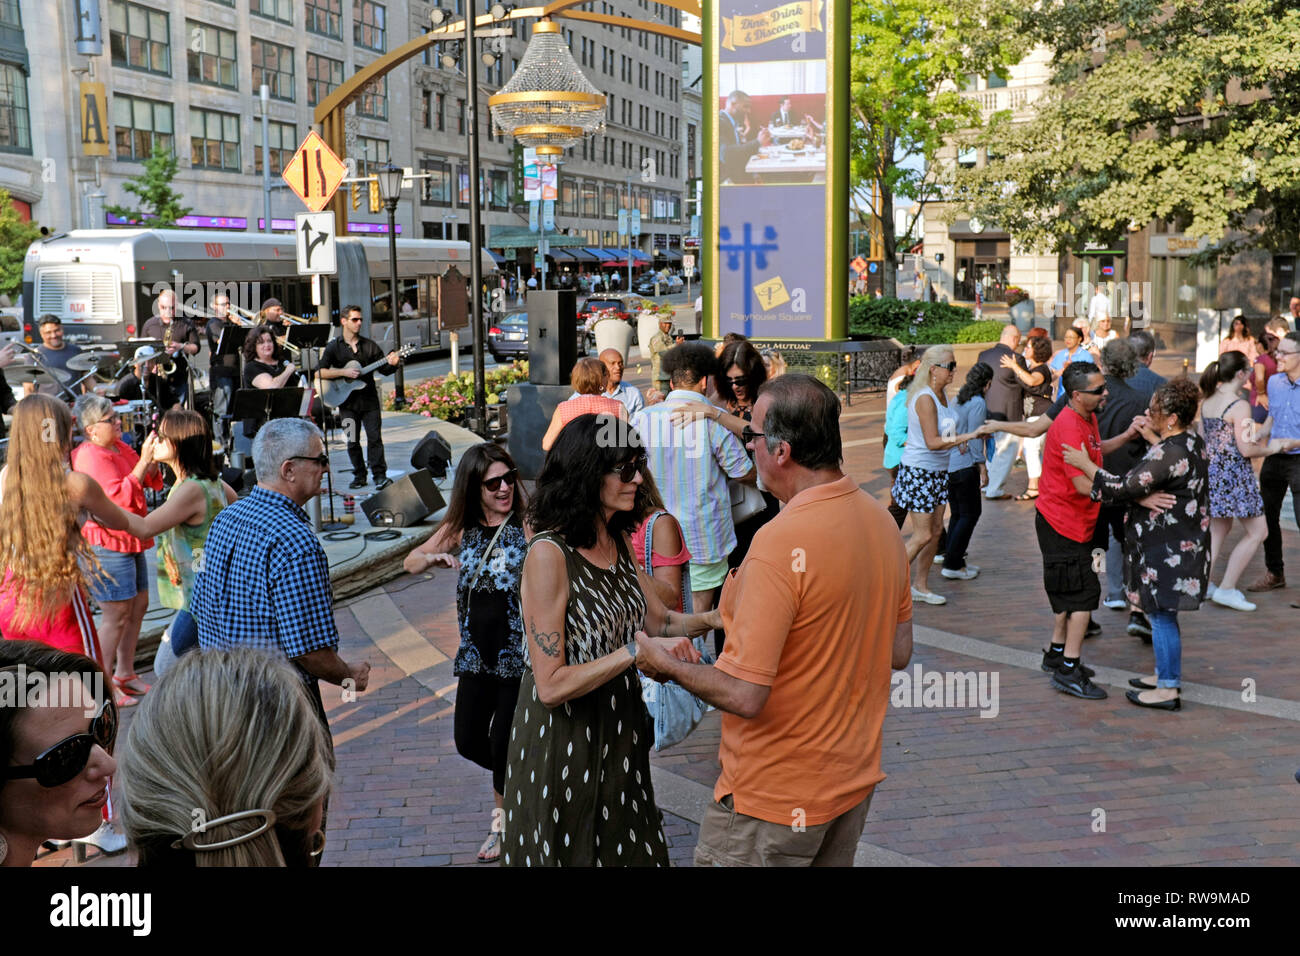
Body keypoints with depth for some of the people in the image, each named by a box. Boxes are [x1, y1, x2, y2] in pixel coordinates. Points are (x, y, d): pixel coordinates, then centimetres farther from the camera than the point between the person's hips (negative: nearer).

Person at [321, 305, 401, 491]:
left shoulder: (369, 345, 8)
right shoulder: (334, 347, 3)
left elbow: (384, 370, 6)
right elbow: (321, 372, -6)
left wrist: (392, 364, -16)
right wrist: (344, 373, -16)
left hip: (369, 399, 0)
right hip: (347, 401, 0)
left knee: (375, 438, -6)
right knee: (352, 441, 5)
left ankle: (380, 476, -5)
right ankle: (359, 475, 16)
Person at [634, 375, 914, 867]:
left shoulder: (780, 544, -27)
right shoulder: (882, 521, -2)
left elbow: (745, 695, -26)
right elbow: (899, 651, 9)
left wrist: (665, 664, -10)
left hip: (774, 802, -7)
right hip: (855, 779, 8)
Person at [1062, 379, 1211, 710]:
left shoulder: (1167, 455, -24)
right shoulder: (1191, 441, 4)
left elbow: (1123, 488, -22)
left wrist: (1085, 464, -12)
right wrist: (1151, 438, 32)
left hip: (1168, 548, -10)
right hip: (1182, 543, 10)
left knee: (1161, 615, 0)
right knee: (1161, 613, 20)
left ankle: (1168, 689, 9)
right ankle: (1167, 674, 33)